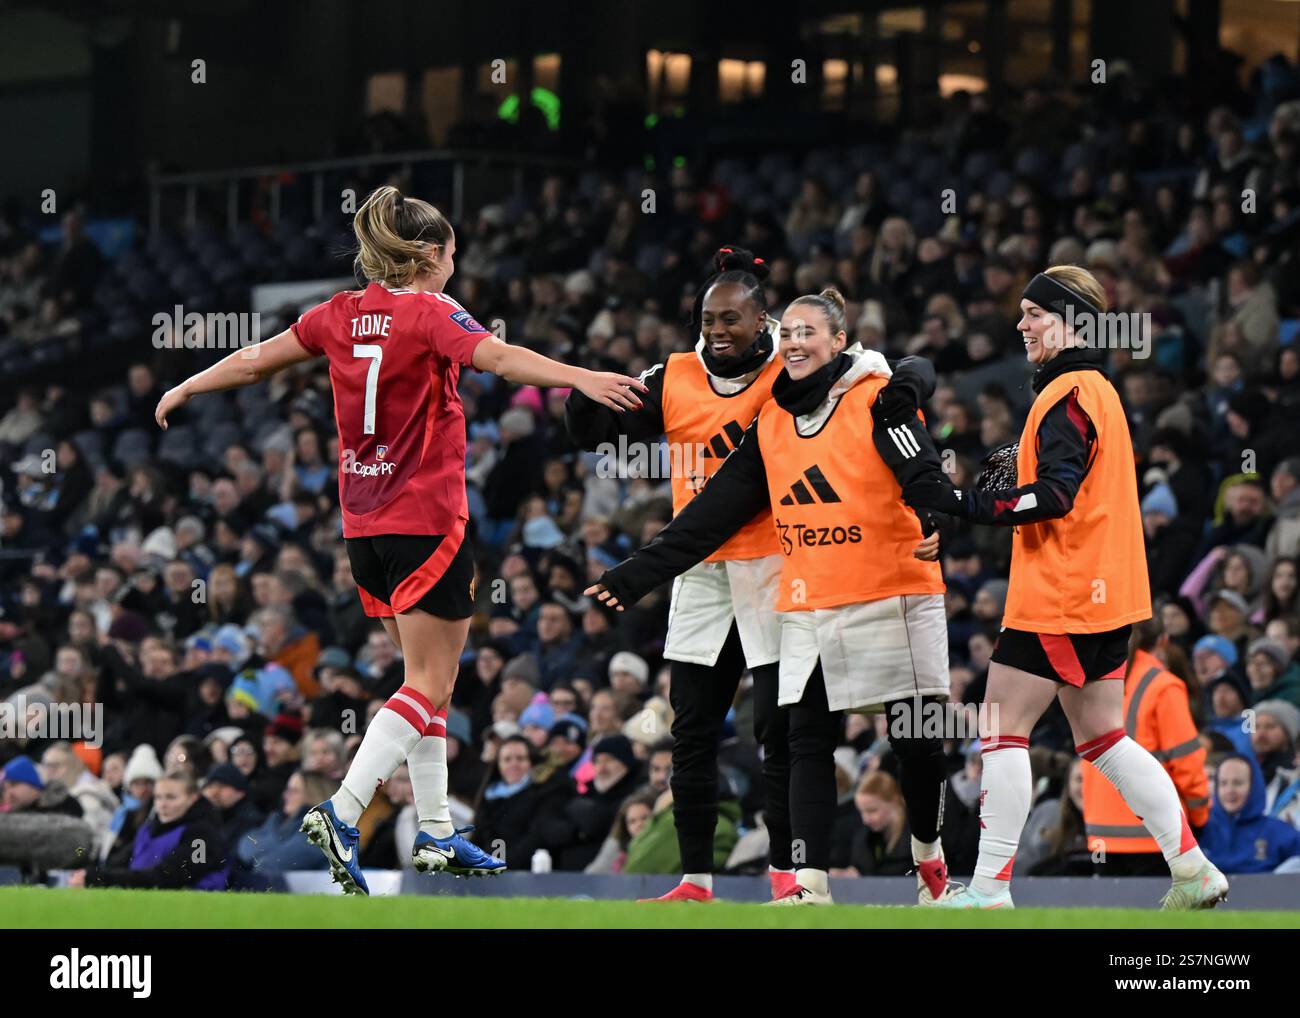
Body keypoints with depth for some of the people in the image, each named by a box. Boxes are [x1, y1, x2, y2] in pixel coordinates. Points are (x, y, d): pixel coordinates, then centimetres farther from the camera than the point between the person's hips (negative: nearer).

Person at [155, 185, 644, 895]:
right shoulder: (430, 315, -11)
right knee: (430, 686, -5)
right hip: (428, 521, -7)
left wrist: (183, 390, 34)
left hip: (365, 525, 7)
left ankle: (436, 831, 18)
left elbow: (255, 361, 17)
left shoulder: (340, 315, 7)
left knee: (425, 677, 16)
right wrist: (582, 378, -41)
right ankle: (340, 815, -18)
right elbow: (498, 357, -29)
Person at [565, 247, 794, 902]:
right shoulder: (675, 380, 6)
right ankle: (695, 879, 13)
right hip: (700, 572, 5)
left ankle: (784, 870, 7)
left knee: (778, 726, -4)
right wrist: (585, 388, -14)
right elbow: (591, 432, 6)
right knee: (692, 731, 6)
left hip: (771, 568, -5)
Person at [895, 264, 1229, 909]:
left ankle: (990, 888, -6)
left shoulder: (1069, 394, -14)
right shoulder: (1098, 389, 18)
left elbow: (1055, 495, -23)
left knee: (1002, 728, -6)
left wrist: (962, 503, -24)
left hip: (1059, 594, -10)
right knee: (1102, 739, 13)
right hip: (1102, 591, 10)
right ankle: (1194, 871, 9)